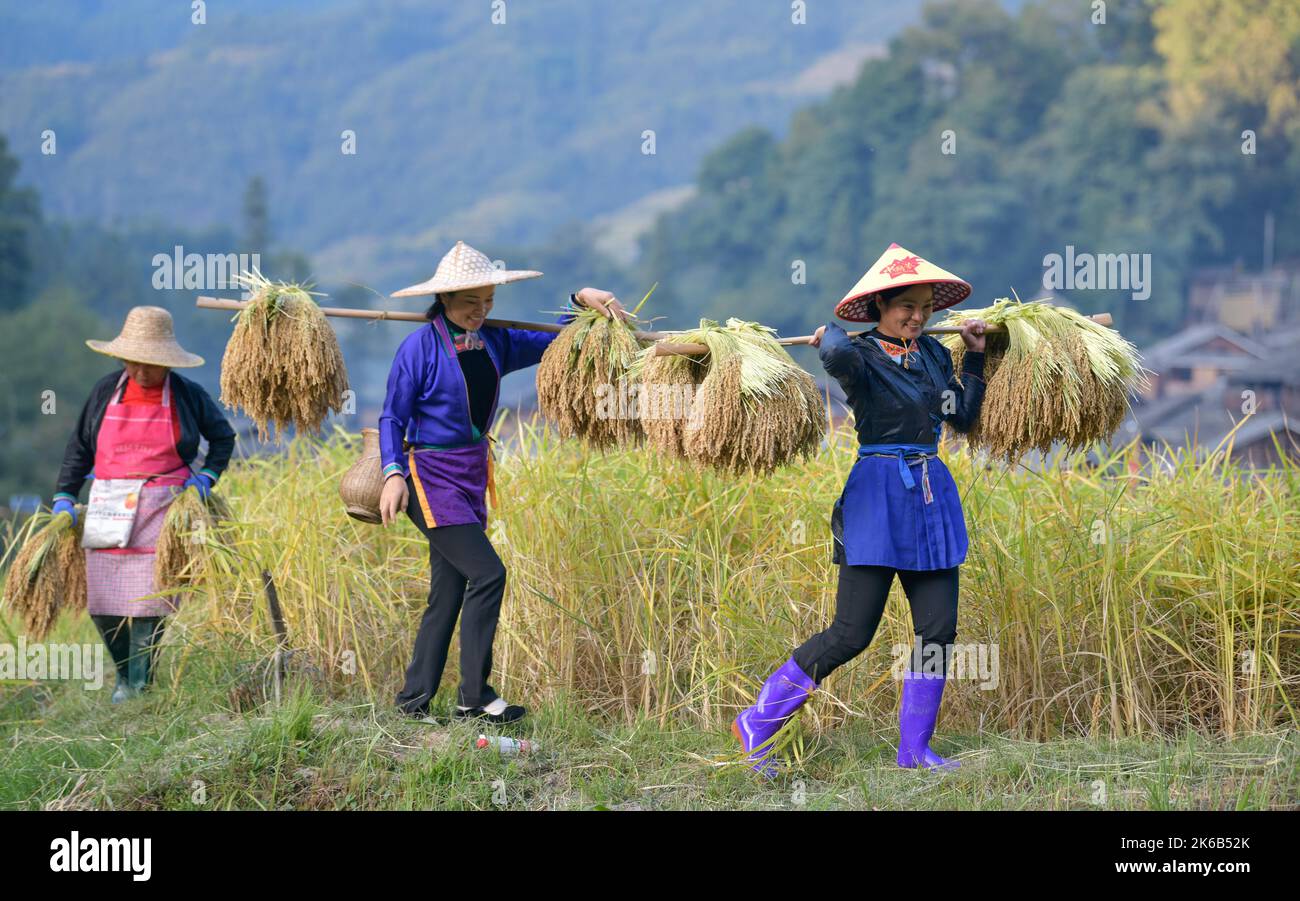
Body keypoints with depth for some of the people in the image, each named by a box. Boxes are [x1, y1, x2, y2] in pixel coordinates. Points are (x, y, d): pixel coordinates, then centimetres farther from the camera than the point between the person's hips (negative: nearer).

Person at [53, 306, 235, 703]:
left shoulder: (188, 395, 1)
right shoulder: (106, 391, 5)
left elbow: (223, 436, 17)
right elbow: (80, 446, 12)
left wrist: (207, 476, 3)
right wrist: (65, 495, 6)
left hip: (162, 508, -2)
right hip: (110, 506, 2)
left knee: (149, 601, -8)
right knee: (102, 603, 0)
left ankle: (140, 685, 3)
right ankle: (125, 674, 21)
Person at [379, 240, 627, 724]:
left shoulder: (494, 342, 7)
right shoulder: (420, 348, -11)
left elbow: (553, 341, 17)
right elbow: (392, 418, -10)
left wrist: (581, 301, 1)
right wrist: (393, 473, -22)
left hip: (471, 475, 7)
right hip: (431, 475, -7)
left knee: (449, 590, 9)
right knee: (487, 573, -16)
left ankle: (414, 699, 17)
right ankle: (474, 695, -10)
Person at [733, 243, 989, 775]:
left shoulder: (933, 354, 11)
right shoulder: (863, 356, -11)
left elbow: (963, 417, 19)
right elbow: (840, 356, -36)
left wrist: (975, 356, 18)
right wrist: (830, 334, -14)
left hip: (932, 496, 7)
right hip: (878, 496, -7)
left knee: (939, 630, 3)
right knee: (852, 634, -8)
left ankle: (914, 749, 14)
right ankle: (756, 723, 3)